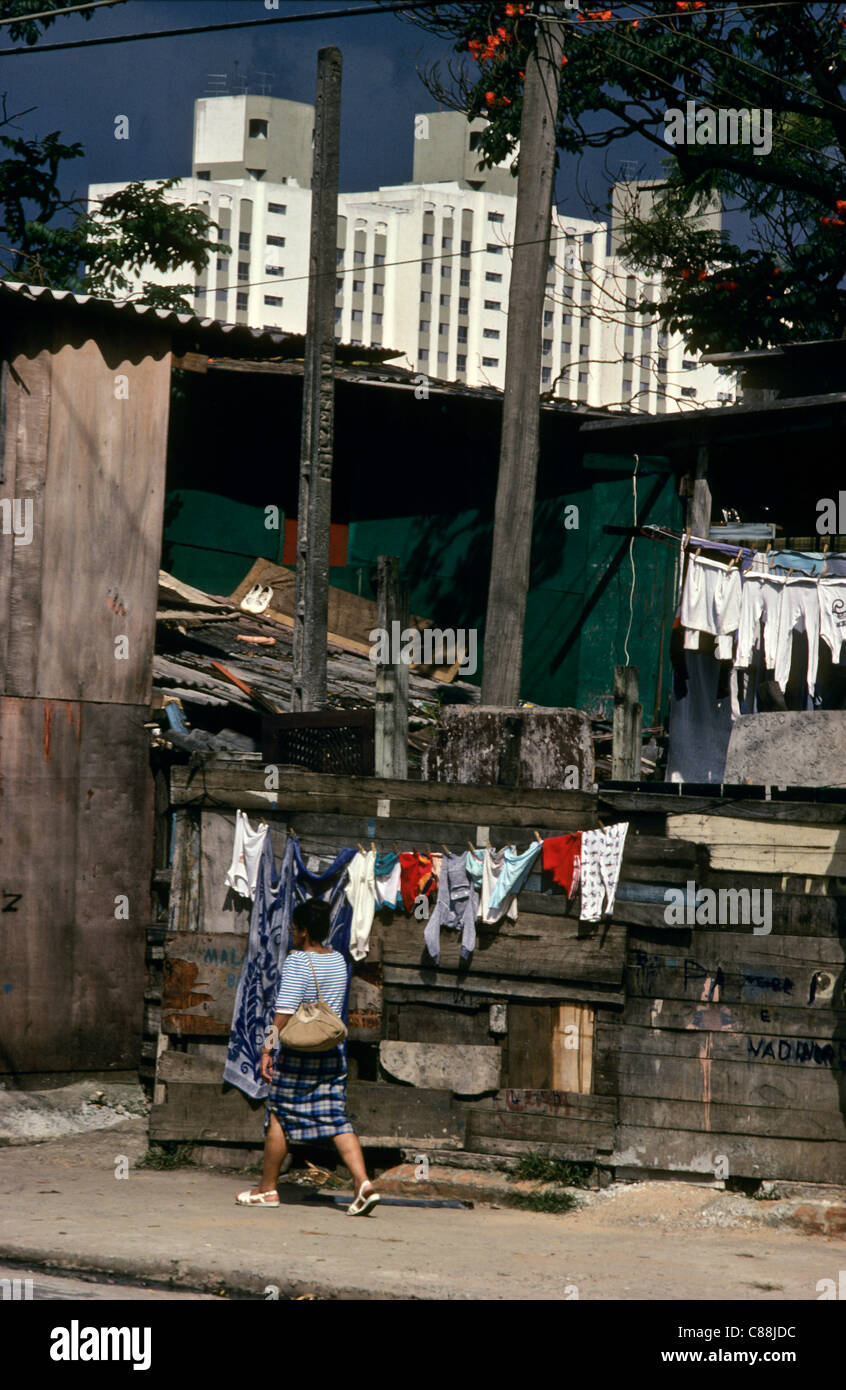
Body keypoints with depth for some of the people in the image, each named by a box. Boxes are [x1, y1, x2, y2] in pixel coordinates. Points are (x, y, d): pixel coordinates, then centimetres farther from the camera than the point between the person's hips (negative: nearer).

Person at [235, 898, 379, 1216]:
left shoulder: (297, 961, -13)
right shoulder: (338, 960, 9)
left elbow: (285, 1011, -19)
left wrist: (268, 1049, -17)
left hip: (299, 1053, -6)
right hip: (333, 1052, 6)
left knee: (279, 1116, 6)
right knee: (337, 1119, 3)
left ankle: (267, 1188, 14)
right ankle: (363, 1182, -13)